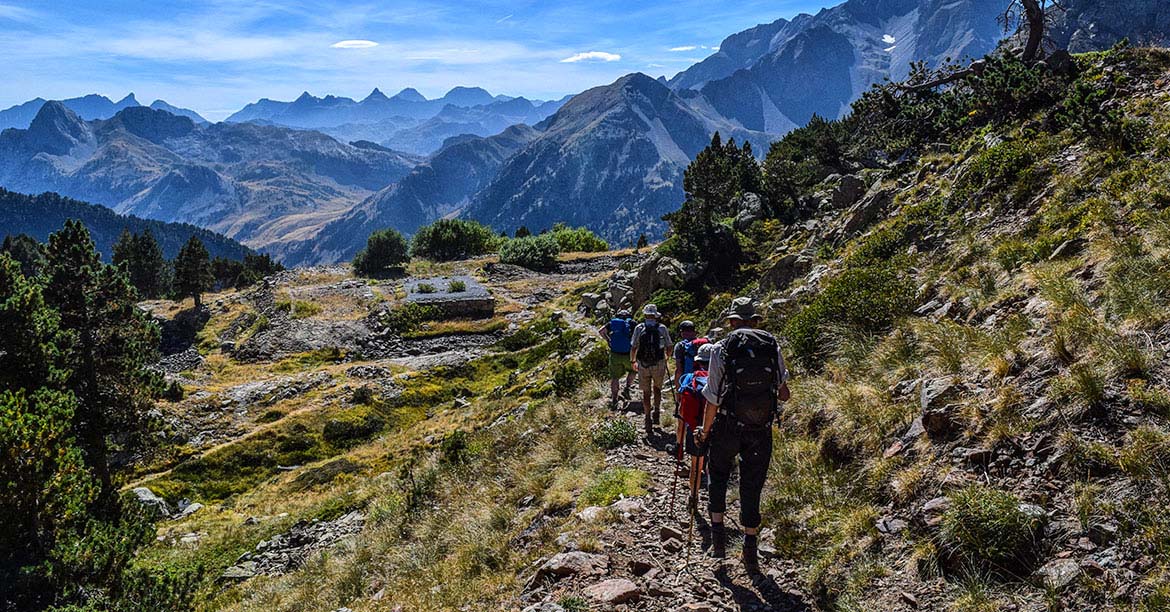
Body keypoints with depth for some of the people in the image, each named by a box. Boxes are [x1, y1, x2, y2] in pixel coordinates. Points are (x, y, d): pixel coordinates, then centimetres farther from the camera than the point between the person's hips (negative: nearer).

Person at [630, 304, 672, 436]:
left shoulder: (639, 328, -5)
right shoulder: (662, 328, -4)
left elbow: (633, 347, -5)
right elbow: (669, 348, 1)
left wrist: (632, 361, 11)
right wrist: (666, 357, 22)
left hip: (643, 365, 0)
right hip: (659, 364, 0)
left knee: (646, 393, 9)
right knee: (657, 389, 23)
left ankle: (648, 420, 7)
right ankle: (656, 414, 22)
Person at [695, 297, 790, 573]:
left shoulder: (722, 349, -6)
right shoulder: (773, 347, 0)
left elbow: (712, 400, -5)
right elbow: (784, 394, 4)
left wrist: (704, 433, 8)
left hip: (727, 427, -1)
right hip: (762, 430, 2)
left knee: (718, 477, 23)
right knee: (751, 487, 13)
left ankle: (718, 533, 18)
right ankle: (750, 549, 17)